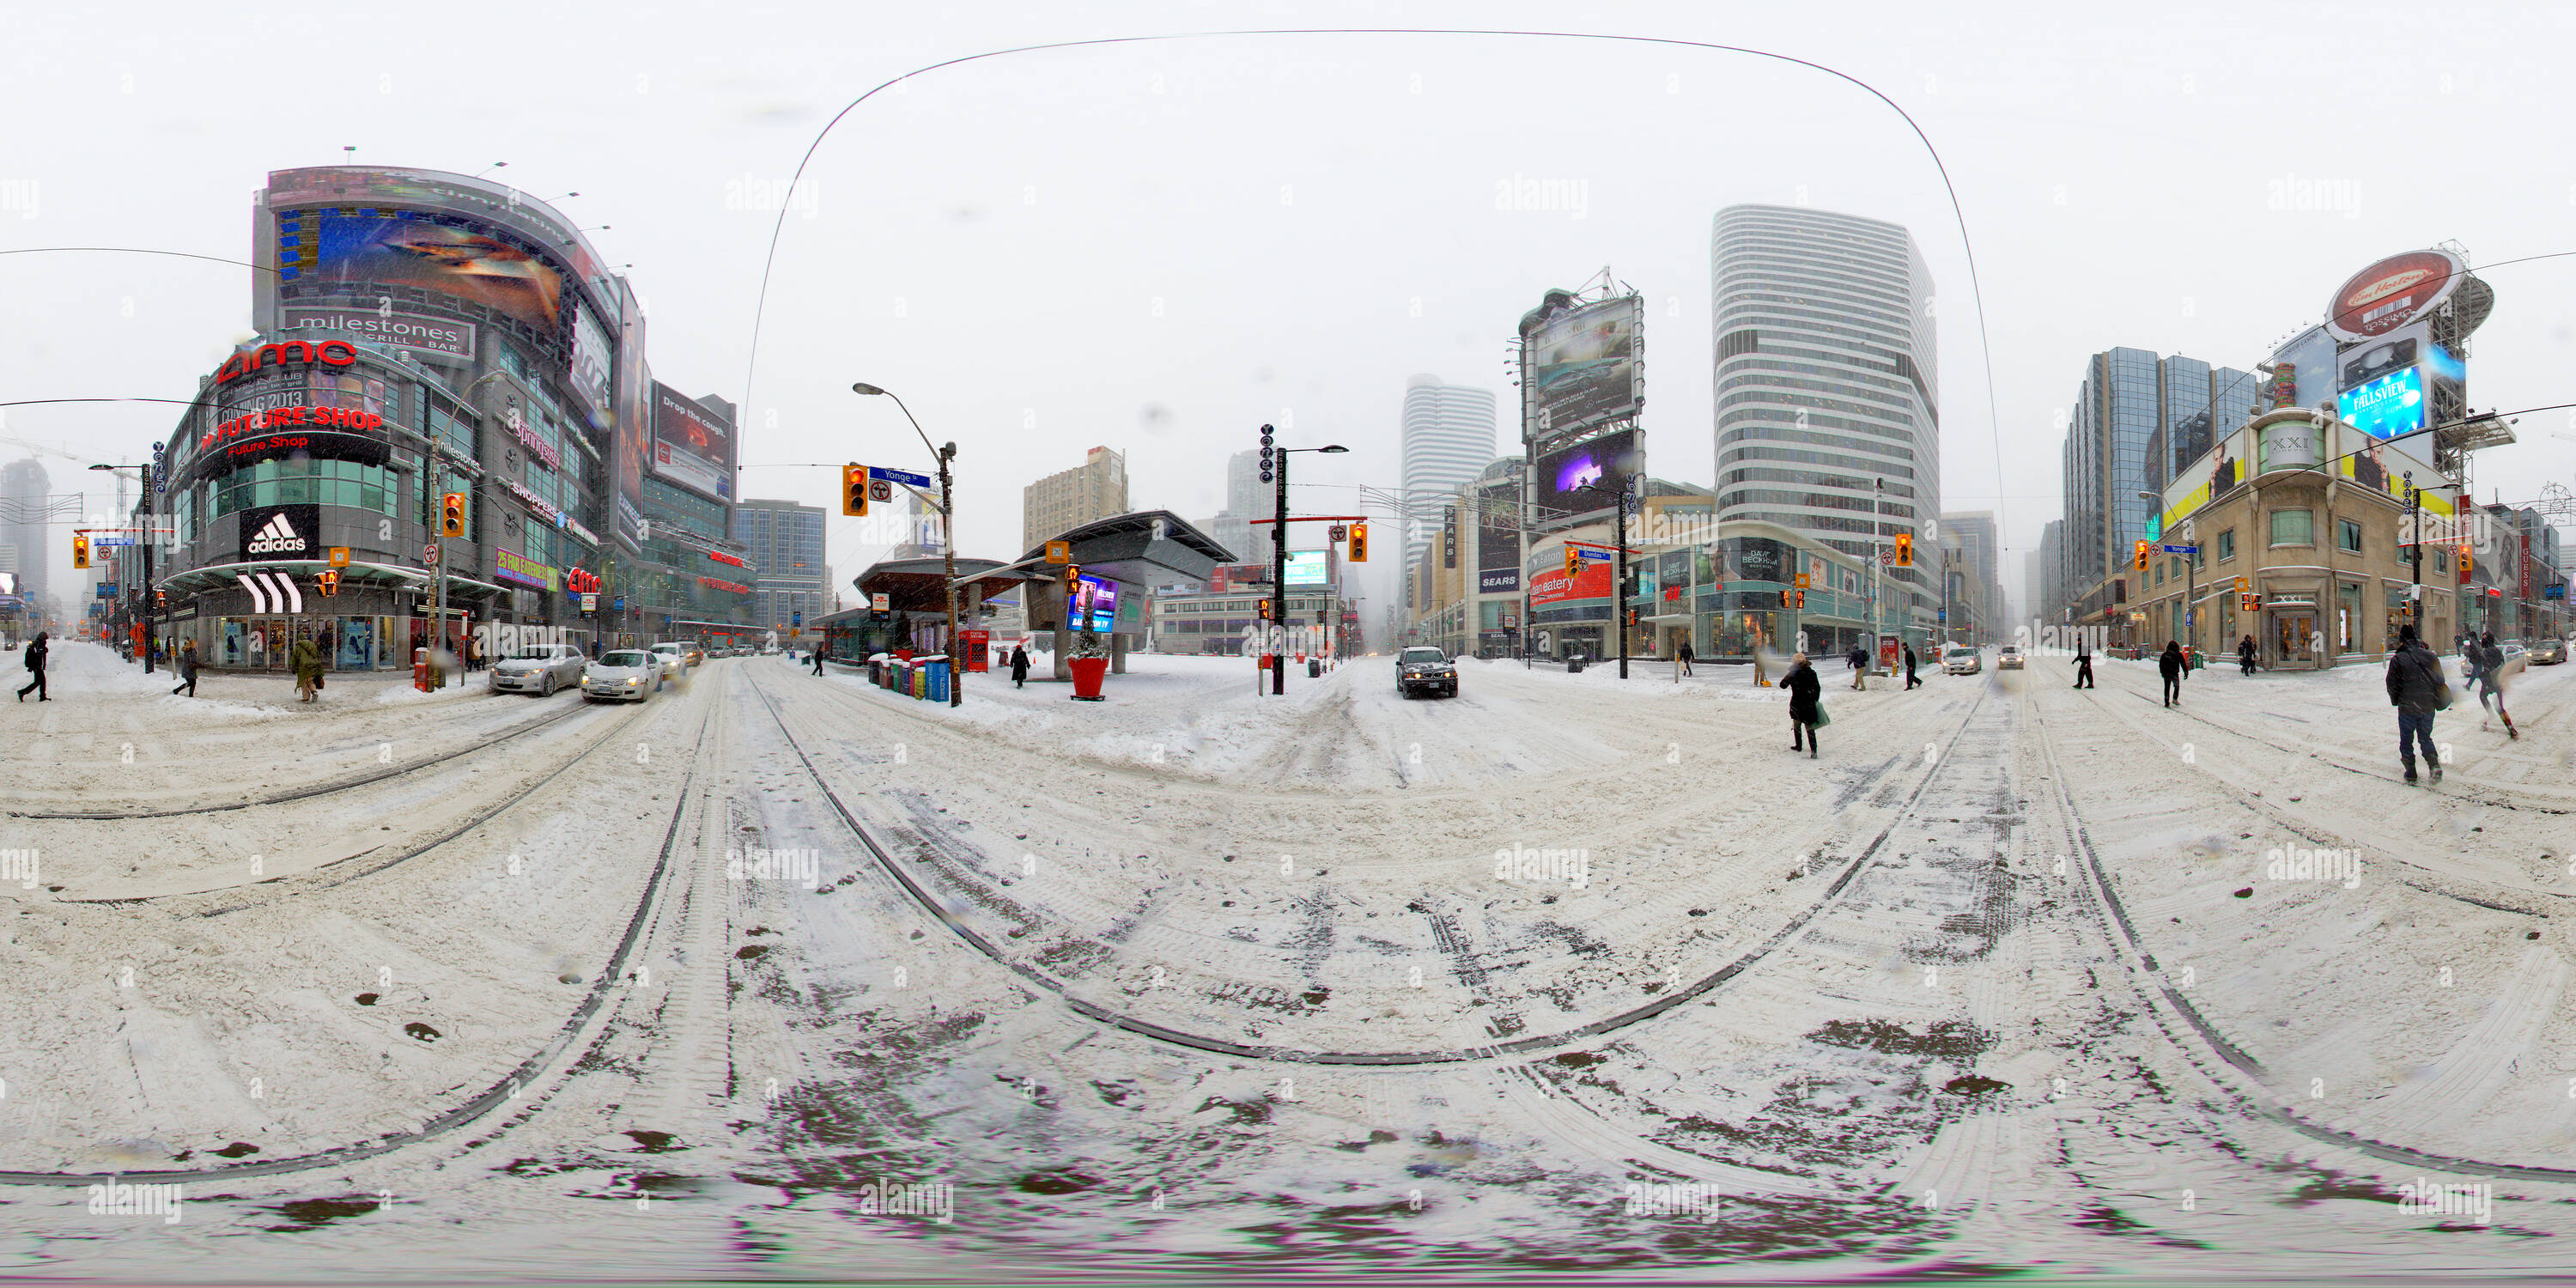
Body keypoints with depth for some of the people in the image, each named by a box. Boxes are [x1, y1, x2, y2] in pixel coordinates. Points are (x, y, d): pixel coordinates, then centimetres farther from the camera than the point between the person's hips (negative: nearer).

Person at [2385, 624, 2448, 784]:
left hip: (2407, 708, -4)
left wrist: (2395, 700, 12)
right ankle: (2434, 763, -6)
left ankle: (2410, 772, 10)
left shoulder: (2398, 659, -11)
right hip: (2428, 707, 4)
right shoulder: (2430, 656, 1)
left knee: (2406, 740, 11)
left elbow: (2392, 684, -7)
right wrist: (2437, 702, 19)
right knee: (2425, 738, 17)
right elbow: (2440, 681, 7)